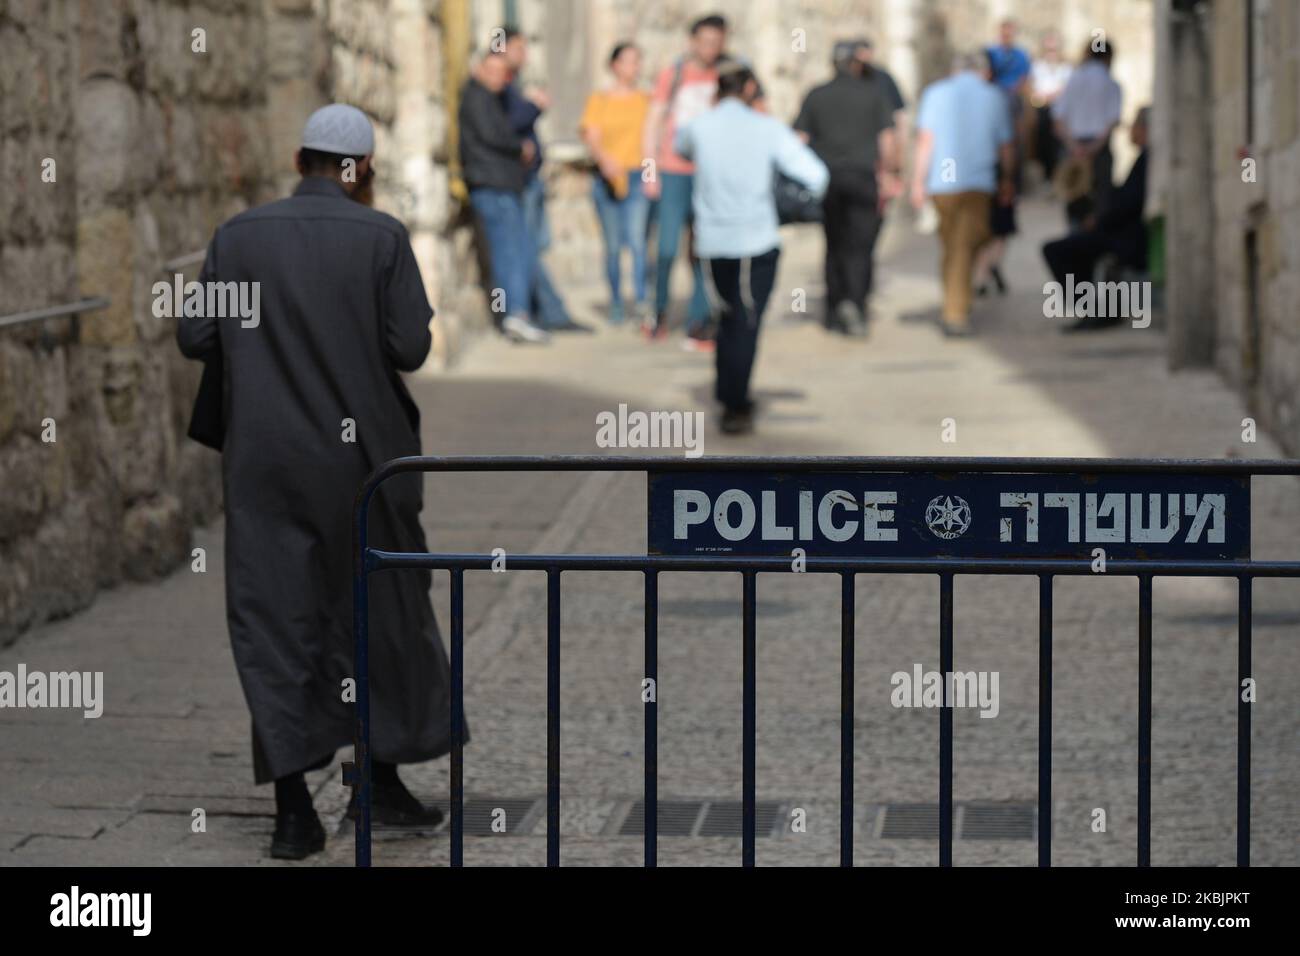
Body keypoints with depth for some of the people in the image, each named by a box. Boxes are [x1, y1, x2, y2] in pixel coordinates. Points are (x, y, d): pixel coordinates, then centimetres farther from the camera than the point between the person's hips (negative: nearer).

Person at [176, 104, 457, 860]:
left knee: (274, 624, 4)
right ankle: (382, 779, 25)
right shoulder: (382, 238, -7)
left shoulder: (239, 236, -1)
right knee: (382, 612, 16)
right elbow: (410, 347, -12)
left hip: (265, 460, 1)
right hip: (362, 455, -1)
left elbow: (196, 337, -3)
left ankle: (296, 809, 0)